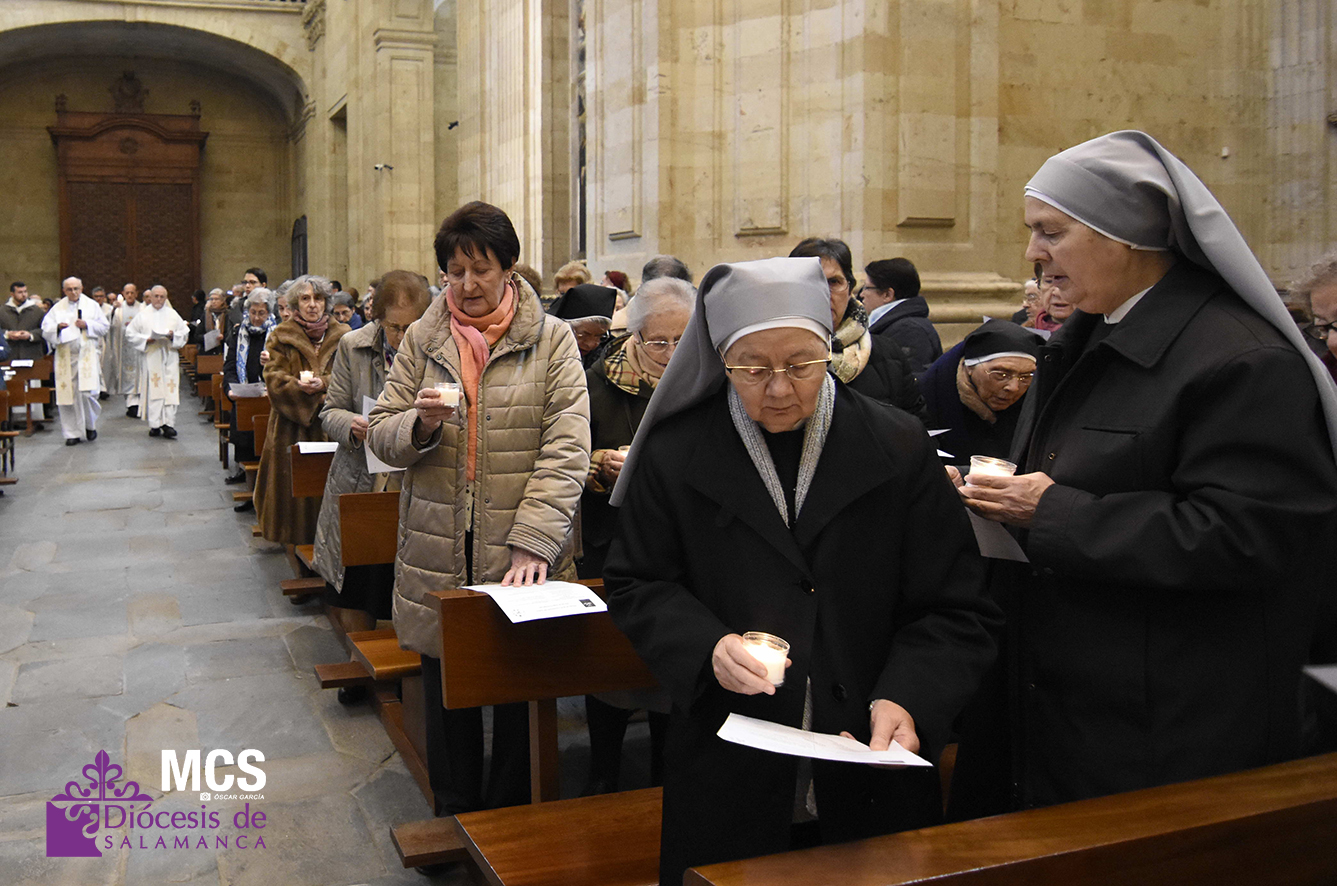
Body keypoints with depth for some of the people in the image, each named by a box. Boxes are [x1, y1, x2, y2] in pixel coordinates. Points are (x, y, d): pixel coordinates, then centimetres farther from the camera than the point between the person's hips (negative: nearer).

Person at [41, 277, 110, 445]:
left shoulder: (92, 305, 9)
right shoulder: (57, 308, 11)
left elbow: (103, 327, 6)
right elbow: (45, 330, 5)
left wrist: (87, 325, -10)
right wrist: (57, 327, -14)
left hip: (87, 355, -2)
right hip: (65, 356, 2)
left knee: (87, 392, -12)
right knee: (67, 394, 0)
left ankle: (90, 425, 14)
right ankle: (73, 433, 8)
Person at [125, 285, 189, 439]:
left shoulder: (173, 314, 12)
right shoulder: (142, 315, 7)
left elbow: (185, 332, 12)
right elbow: (130, 334, 5)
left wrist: (173, 335, -8)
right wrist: (146, 339, -10)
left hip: (169, 358, 1)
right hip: (150, 357, -1)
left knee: (170, 390, -7)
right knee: (152, 390, -4)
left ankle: (169, 424, -9)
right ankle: (155, 424, 0)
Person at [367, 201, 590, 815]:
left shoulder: (551, 340, -1)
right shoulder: (422, 339, 8)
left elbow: (566, 451, -10)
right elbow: (381, 436, 8)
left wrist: (532, 544, -19)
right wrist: (418, 422, -15)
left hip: (521, 555, -2)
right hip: (438, 552, 3)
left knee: (520, 691, 8)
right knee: (446, 688, 13)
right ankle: (454, 823, 31)